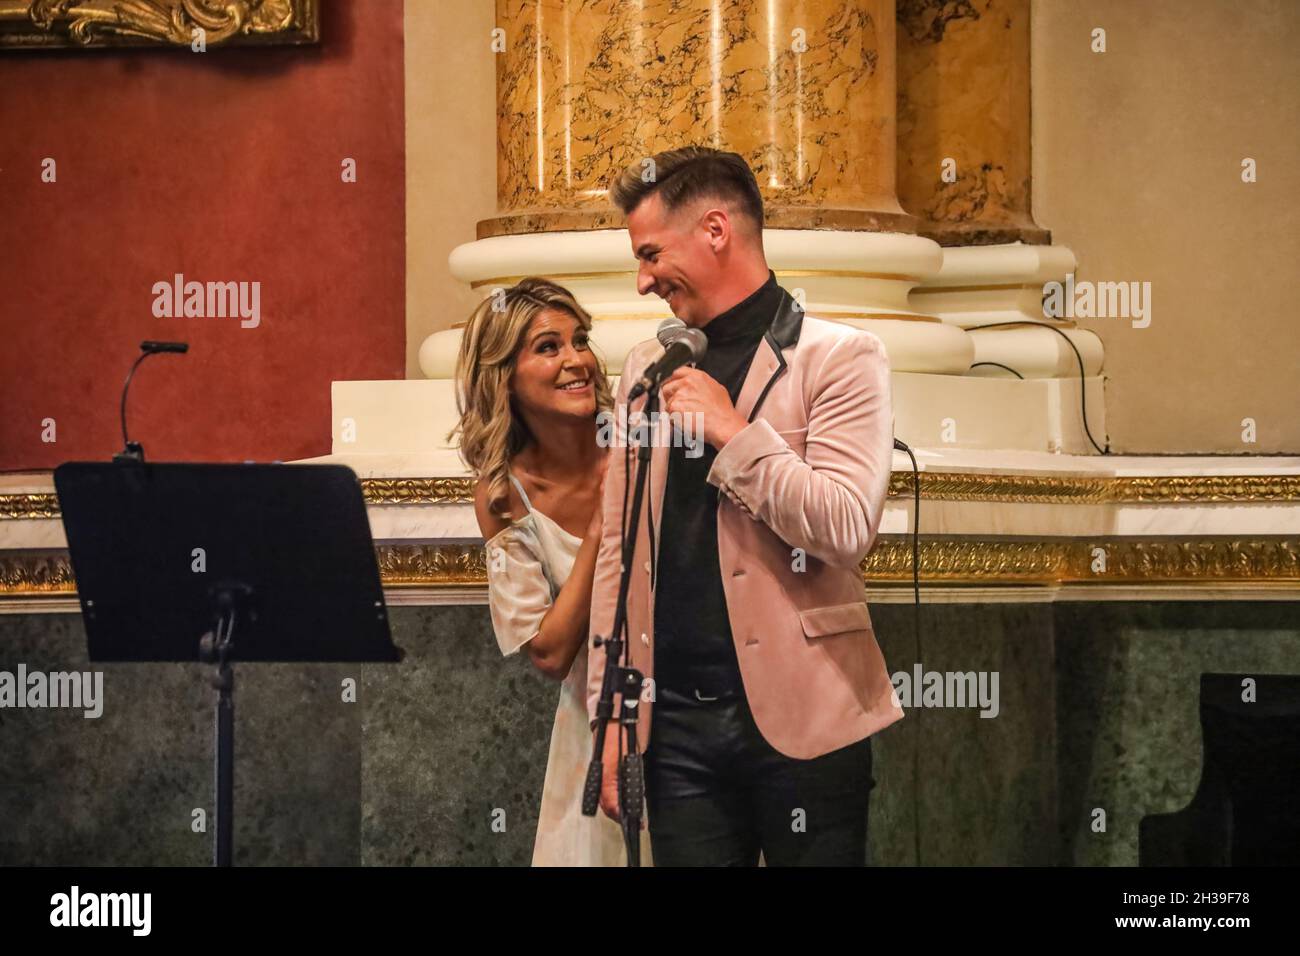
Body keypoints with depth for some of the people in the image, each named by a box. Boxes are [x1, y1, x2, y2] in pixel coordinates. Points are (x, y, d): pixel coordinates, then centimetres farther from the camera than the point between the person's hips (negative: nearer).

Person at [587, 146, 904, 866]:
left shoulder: (839, 357, -3)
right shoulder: (648, 367, 14)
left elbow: (847, 529, -15)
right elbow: (617, 547, 14)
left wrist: (728, 429, -13)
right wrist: (608, 710, 8)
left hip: (797, 716, -5)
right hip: (675, 719, 5)